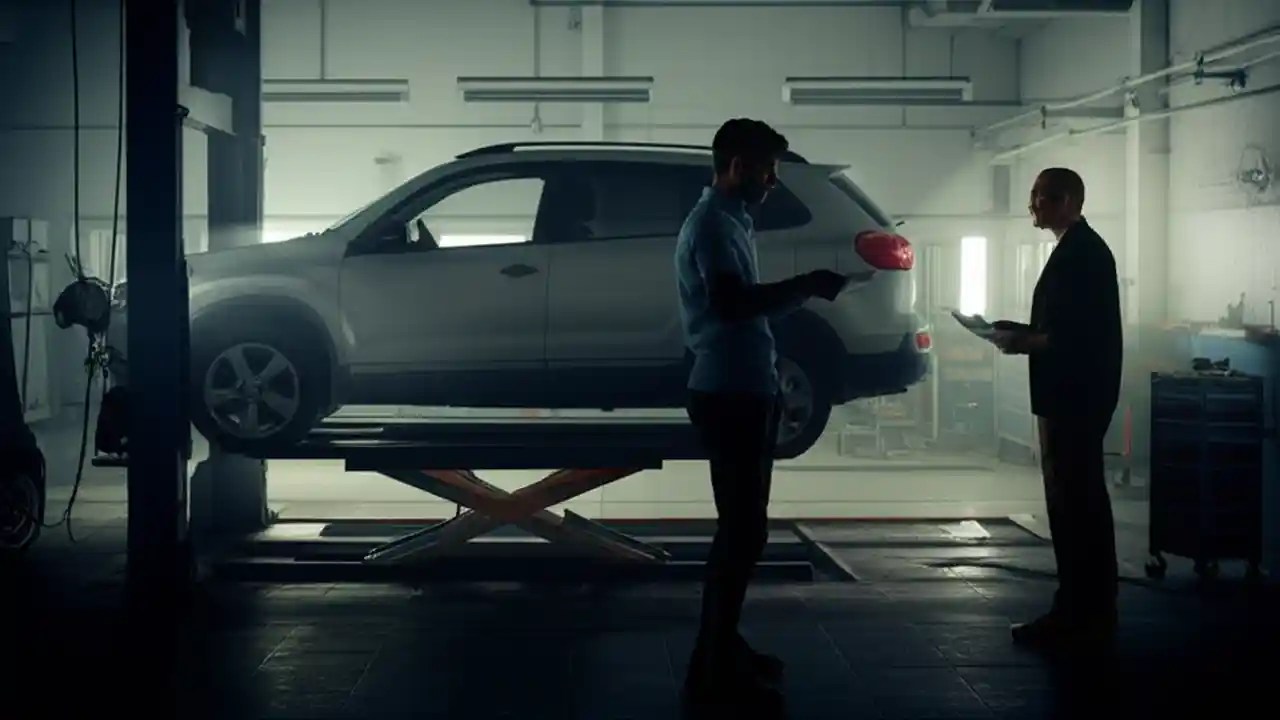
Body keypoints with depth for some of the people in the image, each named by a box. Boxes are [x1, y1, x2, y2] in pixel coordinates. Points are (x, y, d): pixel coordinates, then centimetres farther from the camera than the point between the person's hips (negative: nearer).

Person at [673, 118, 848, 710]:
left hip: (745, 390, 11)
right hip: (728, 394, -11)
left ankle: (724, 649, 25)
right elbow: (730, 302, -29)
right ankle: (712, 670, -4)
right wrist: (805, 285, -21)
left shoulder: (732, 221, 18)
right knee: (742, 531, -8)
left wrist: (801, 290, 12)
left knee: (742, 527, 16)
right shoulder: (712, 223, -14)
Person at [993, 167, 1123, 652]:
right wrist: (1025, 335, 9)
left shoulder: (1080, 252, -15)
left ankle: (1077, 615, -3)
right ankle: (1091, 612, 19)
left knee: (1072, 502, -7)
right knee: (1082, 501, 13)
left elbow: (1078, 334, -22)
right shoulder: (1080, 249, 17)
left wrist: (1024, 343, -13)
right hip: (1074, 394, 11)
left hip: (1074, 395, -11)